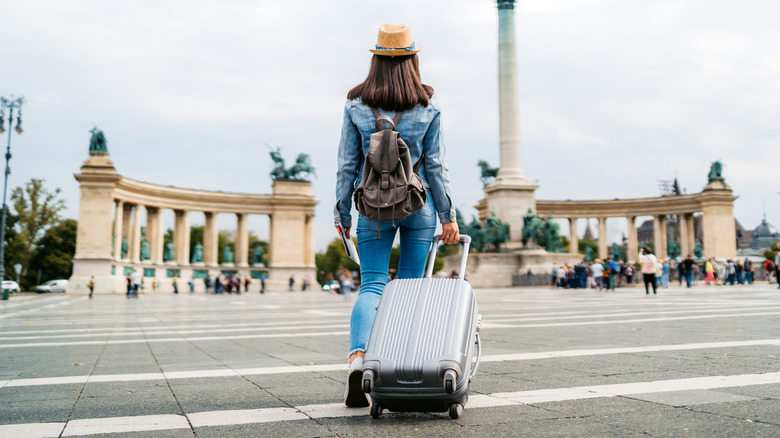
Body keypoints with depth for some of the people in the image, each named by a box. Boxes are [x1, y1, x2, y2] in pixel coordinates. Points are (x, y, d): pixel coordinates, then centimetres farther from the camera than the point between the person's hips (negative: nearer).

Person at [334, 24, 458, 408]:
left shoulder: (356, 107, -2)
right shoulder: (427, 108, -2)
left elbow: (347, 165, -1)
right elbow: (436, 166, -3)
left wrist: (342, 214, 7)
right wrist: (448, 215, 2)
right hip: (419, 204, 1)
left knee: (372, 285, 1)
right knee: (411, 284, 12)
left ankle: (358, 356, -22)